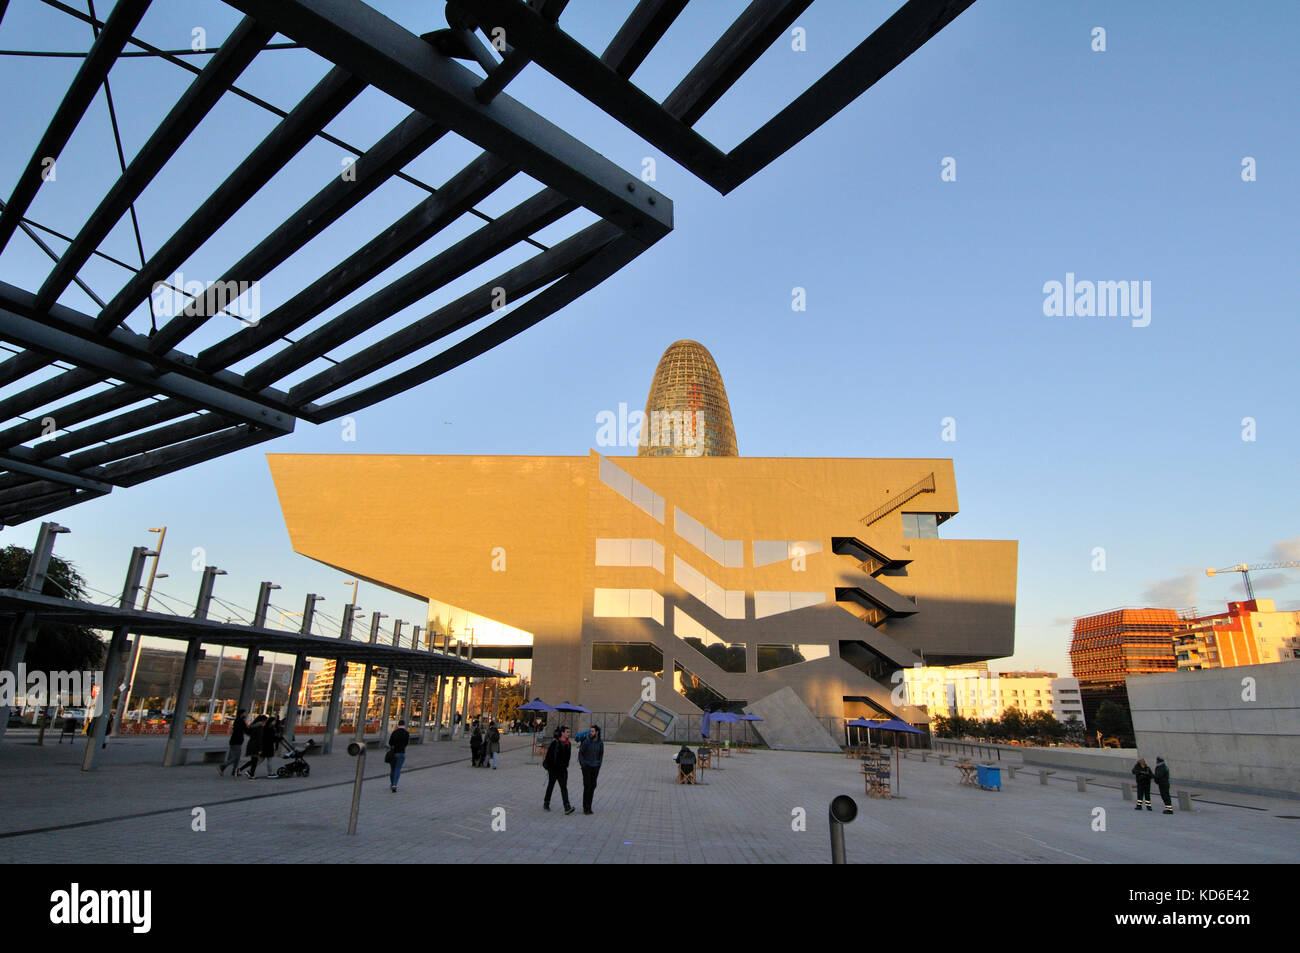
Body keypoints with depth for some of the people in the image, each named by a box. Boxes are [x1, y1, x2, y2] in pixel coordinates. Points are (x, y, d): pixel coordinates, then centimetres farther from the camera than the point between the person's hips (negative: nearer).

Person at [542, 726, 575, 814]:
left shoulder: (568, 744, 6)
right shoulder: (555, 743, -11)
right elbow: (548, 755, -10)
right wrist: (548, 767, -11)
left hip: (562, 770, 4)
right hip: (553, 769, -4)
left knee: (564, 788, -6)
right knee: (550, 787, 11)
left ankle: (567, 808, -14)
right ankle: (546, 804, 29)